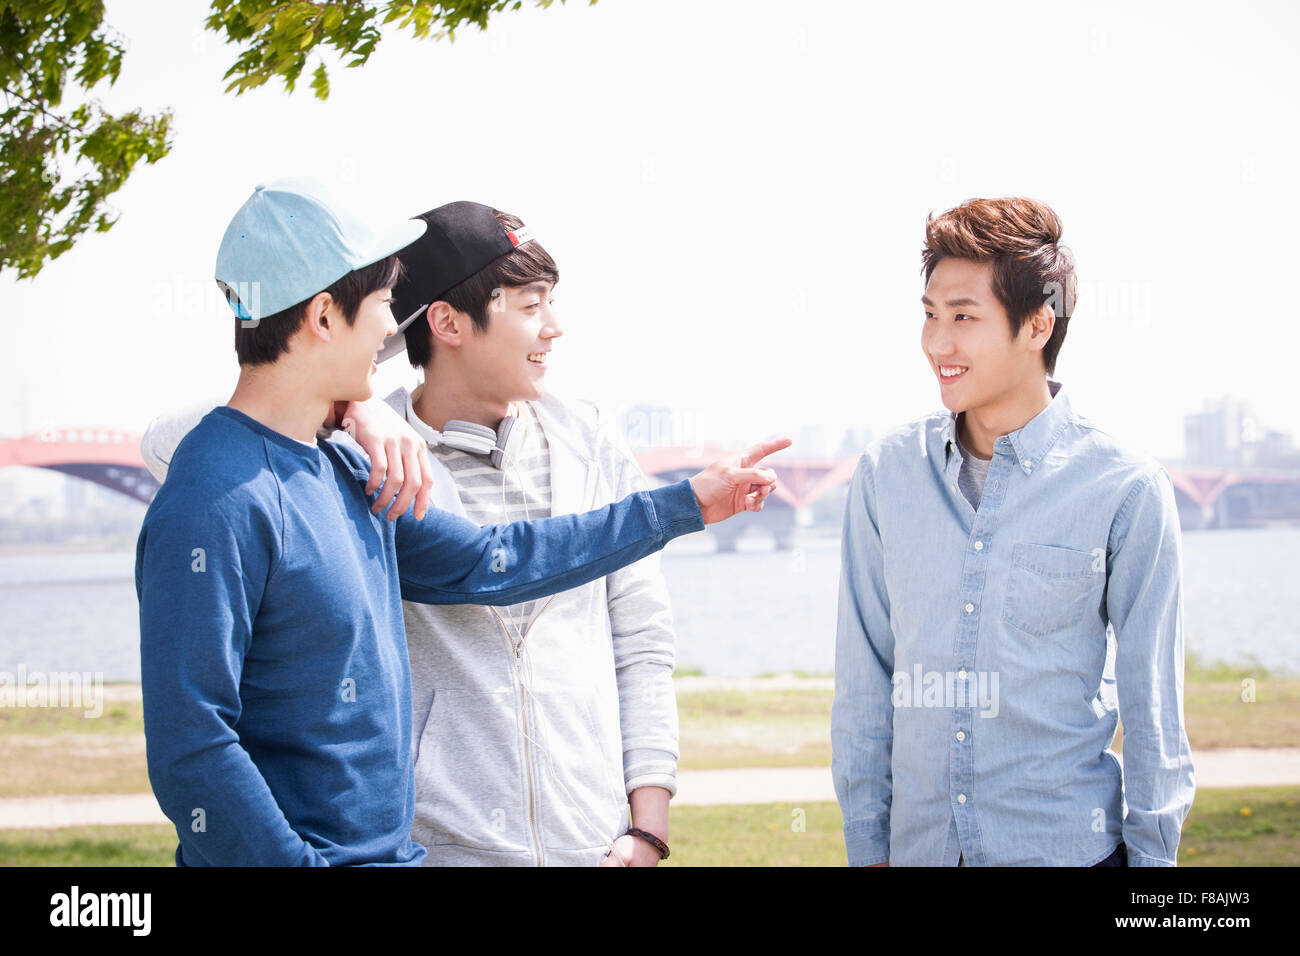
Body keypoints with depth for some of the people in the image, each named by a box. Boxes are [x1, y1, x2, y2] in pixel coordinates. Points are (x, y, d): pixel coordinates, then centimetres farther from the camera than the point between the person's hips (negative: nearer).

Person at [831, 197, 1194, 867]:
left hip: (1067, 845, -3)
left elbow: (1153, 709, -1)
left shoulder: (1125, 491, -6)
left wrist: (1152, 855, -1)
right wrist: (867, 843, 5)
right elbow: (864, 680, 6)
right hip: (918, 846, 3)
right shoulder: (885, 474, 3)